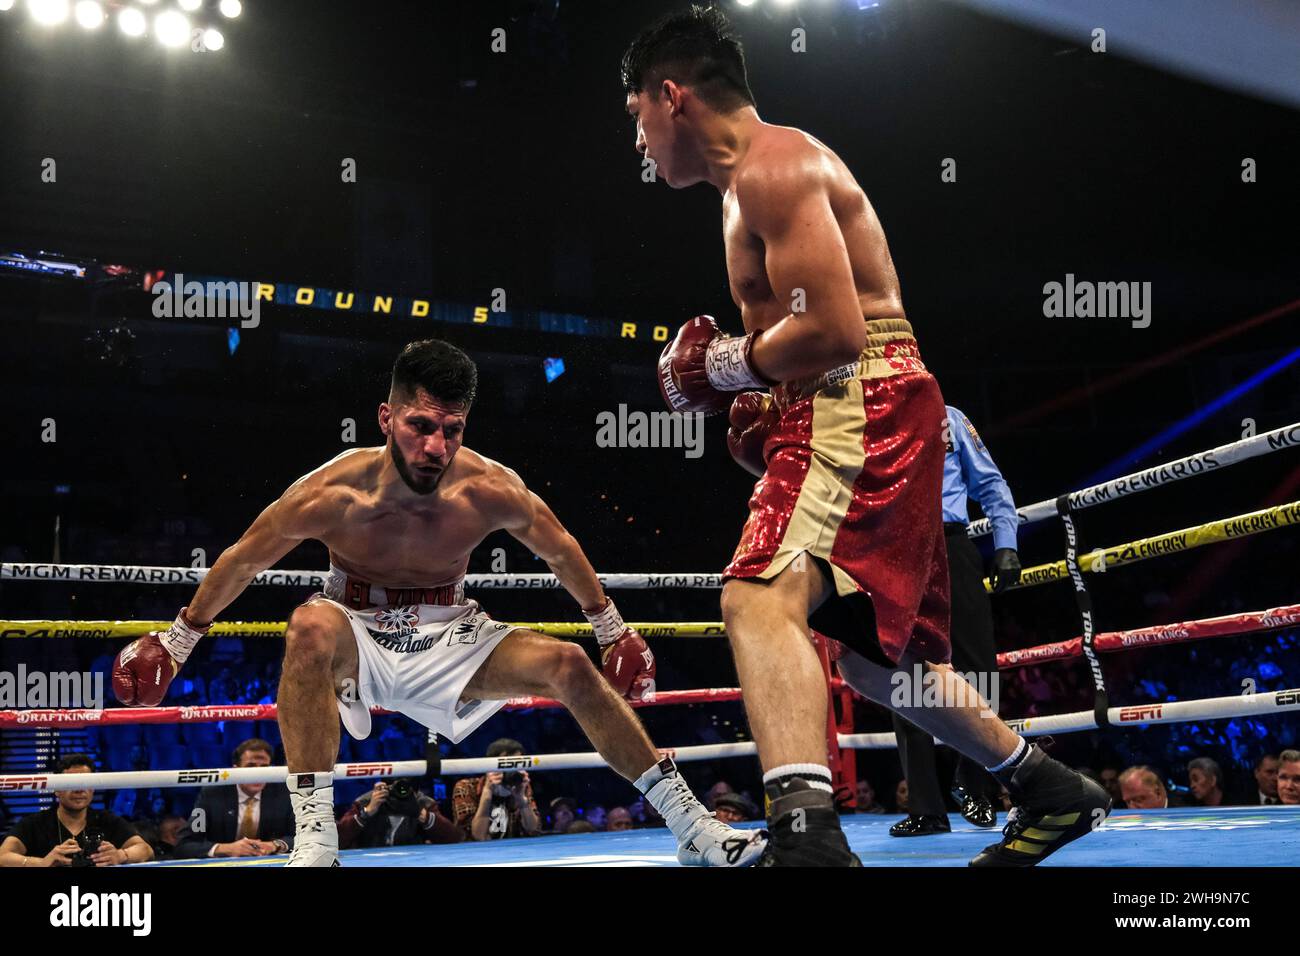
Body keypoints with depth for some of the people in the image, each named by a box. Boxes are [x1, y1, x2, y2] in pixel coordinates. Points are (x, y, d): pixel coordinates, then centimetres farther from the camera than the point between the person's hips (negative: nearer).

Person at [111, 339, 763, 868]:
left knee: (569, 666, -17)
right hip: (358, 639, -2)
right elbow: (243, 560, -6)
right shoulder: (334, 495, -23)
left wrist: (611, 630, 14)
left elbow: (561, 552, 2)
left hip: (448, 639, 2)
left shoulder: (490, 492, -19)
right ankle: (314, 835, -35)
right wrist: (176, 640, 5)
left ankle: (692, 829, -6)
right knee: (311, 627, -37)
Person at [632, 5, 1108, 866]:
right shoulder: (761, 177, 23)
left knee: (761, 599, -30)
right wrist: (767, 411, 13)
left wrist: (721, 366, -7)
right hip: (838, 414, 11)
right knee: (878, 658, 20)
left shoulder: (773, 166, -10)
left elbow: (835, 329, -21)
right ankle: (1052, 793, 34)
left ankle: (808, 836, -45)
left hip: (863, 407, -11)